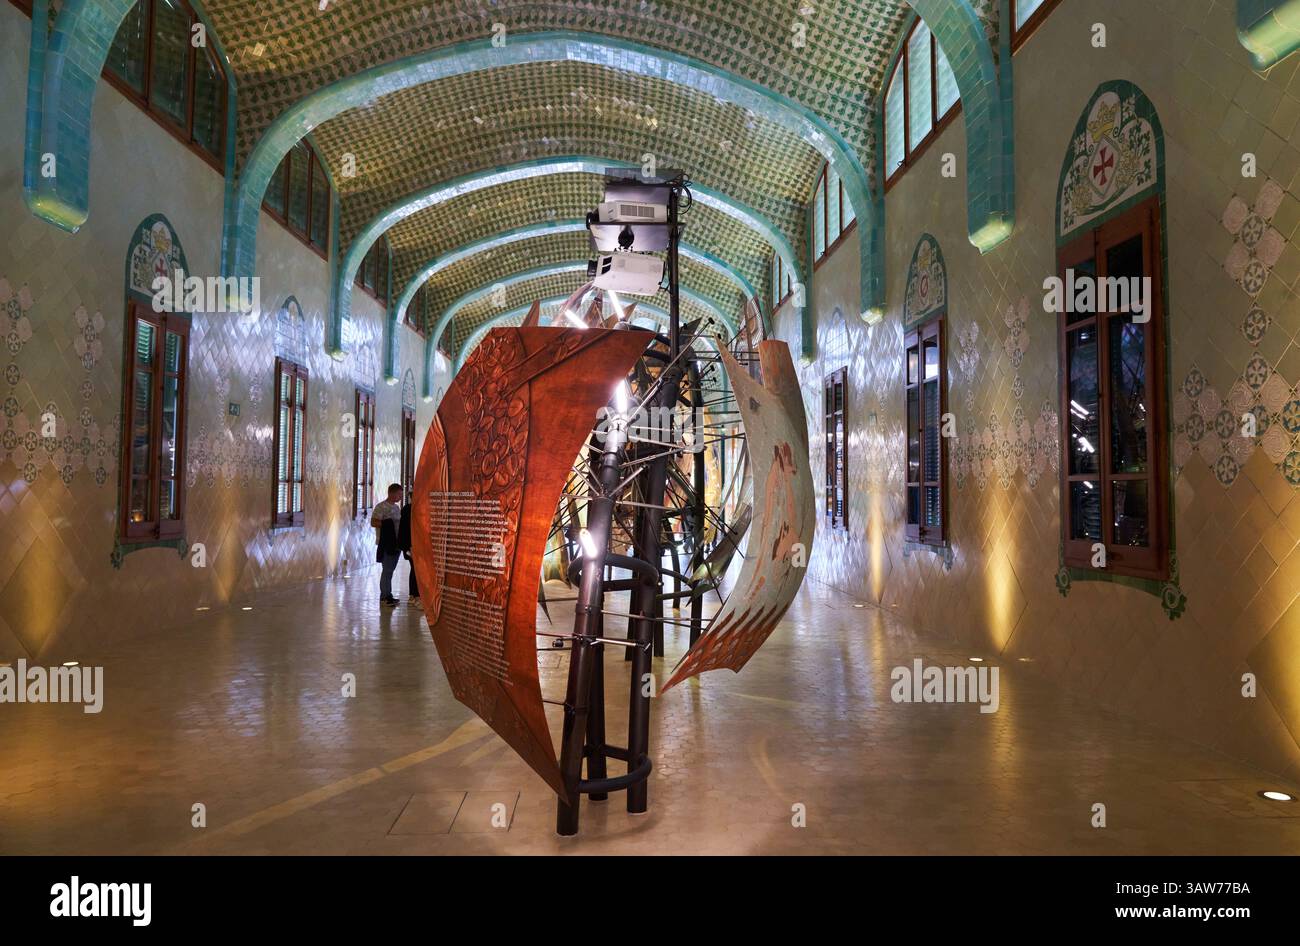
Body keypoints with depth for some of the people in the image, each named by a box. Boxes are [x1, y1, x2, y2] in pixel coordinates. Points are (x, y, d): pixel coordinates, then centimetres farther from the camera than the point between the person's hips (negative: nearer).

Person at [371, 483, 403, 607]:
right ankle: (384, 597, -2)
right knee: (387, 570, -7)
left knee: (390, 569, 12)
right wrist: (387, 524, -22)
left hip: (396, 543, 8)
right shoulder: (381, 507, -8)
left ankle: (387, 595, 18)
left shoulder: (397, 507, 16)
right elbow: (373, 522, -16)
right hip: (386, 543, -8)